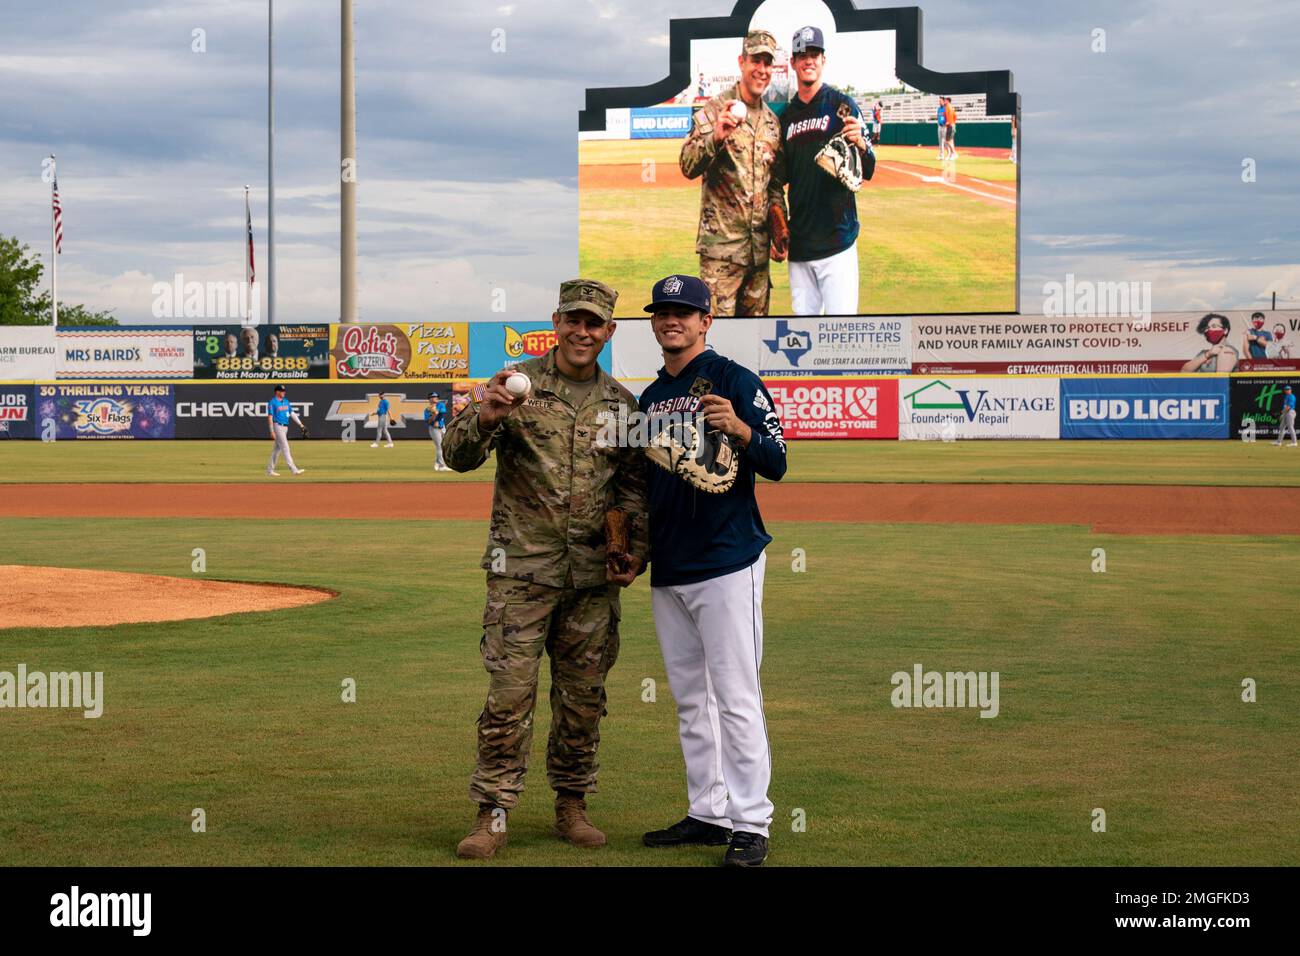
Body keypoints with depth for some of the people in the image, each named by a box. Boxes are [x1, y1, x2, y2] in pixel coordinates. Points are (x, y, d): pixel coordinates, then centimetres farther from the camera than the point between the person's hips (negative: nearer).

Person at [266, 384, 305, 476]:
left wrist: (300, 424, 4)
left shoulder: (286, 401, 13)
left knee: (278, 448, 12)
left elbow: (292, 413, 13)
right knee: (285, 448, -11)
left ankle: (270, 469, 19)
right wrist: (272, 431, -17)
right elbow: (270, 417, -11)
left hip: (285, 427, 8)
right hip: (277, 426, -8)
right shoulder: (272, 403, -9)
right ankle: (294, 469, -15)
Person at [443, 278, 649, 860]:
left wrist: (637, 552, 4)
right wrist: (483, 418, -29)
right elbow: (459, 455, -9)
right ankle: (493, 816, -1)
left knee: (583, 697, 9)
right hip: (521, 569, -4)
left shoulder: (621, 404, 10)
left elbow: (634, 486, 17)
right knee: (509, 694, -6)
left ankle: (571, 807, 21)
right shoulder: (516, 385, -1)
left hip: (592, 576, 4)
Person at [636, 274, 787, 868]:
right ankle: (707, 814, 19)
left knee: (736, 698, -9)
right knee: (689, 700, 11)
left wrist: (739, 429, -29)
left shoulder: (735, 381, -4)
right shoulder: (651, 397, 17)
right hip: (667, 569, 8)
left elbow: (776, 464, -11)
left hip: (726, 562, -7)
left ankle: (750, 824, -7)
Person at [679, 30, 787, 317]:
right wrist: (716, 137, -34)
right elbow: (688, 166, -17)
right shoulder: (715, 110, -5)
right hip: (721, 245, -6)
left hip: (759, 247, 6)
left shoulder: (772, 121, 14)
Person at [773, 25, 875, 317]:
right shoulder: (787, 116, 13)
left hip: (836, 237, -5)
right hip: (800, 243, 5)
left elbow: (867, 172, -7)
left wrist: (860, 145, -27)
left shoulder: (842, 105, -3)